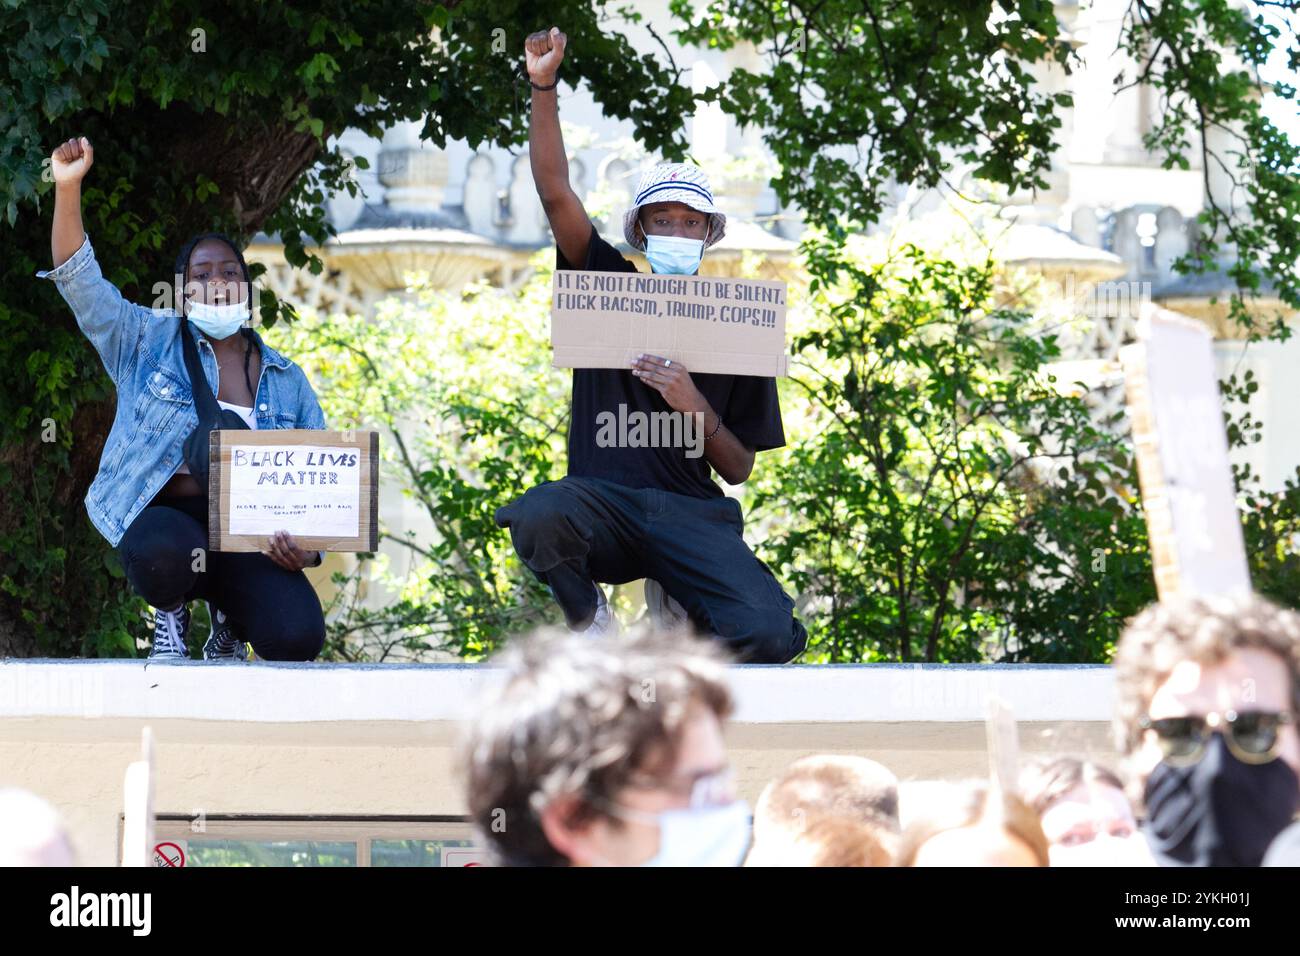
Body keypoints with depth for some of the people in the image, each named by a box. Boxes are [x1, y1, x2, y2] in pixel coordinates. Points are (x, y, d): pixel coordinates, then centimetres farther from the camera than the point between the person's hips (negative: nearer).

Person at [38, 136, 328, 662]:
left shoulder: (287, 381, 14)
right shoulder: (149, 341, 7)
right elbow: (79, 280, -6)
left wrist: (309, 546, -7)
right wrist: (67, 189, -18)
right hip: (165, 519, -2)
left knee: (297, 636, -27)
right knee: (164, 555, -41)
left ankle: (229, 619, 11)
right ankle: (170, 613, -2)